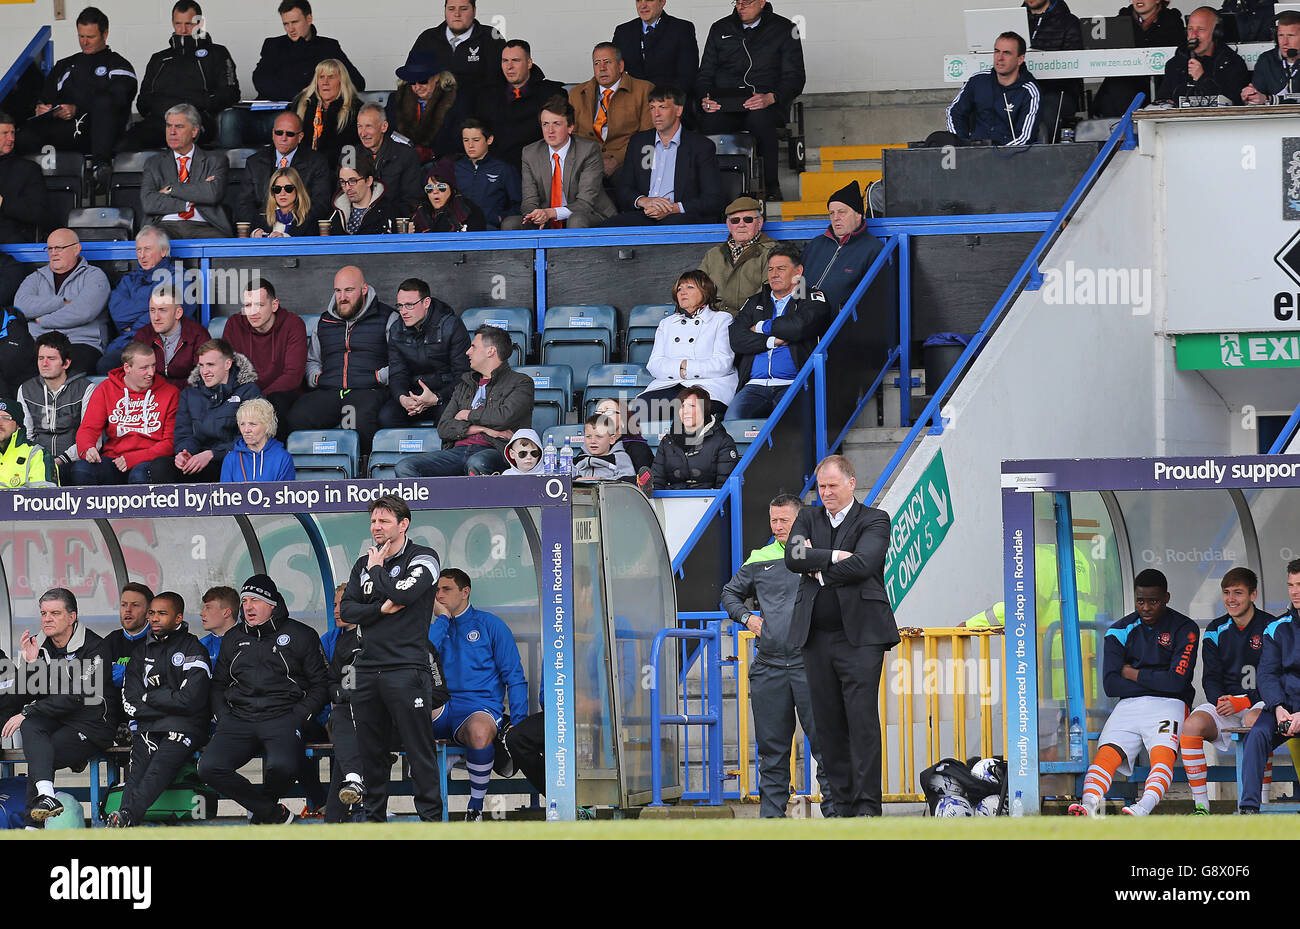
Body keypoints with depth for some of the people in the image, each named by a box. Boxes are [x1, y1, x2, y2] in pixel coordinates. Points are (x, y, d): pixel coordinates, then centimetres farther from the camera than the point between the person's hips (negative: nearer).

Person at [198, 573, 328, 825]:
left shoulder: (301, 635, 7)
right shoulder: (233, 639, 19)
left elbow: (320, 684, 6)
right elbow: (217, 684, 26)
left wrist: (297, 717, -7)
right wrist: (224, 718, 8)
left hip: (283, 718, -4)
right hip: (239, 720, 4)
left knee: (282, 766, -35)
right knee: (209, 768, -23)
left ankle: (261, 811, 0)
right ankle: (274, 813, -11)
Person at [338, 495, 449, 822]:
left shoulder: (423, 558, 0)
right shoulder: (364, 563, 17)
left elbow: (401, 593, -17)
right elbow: (346, 609, 9)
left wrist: (377, 569, 0)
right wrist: (380, 609, -7)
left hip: (406, 669, -6)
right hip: (368, 669, 6)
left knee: (419, 748, -8)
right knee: (371, 748, 8)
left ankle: (431, 816, -5)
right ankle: (374, 816, 16)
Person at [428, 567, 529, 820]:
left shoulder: (489, 624, 9)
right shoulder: (437, 627, 20)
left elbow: (514, 676, 6)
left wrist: (518, 722, -6)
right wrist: (443, 618, 3)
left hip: (481, 708, -3)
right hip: (440, 711, 3)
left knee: (480, 731, -40)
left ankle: (476, 807, -19)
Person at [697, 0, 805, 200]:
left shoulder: (784, 30, 9)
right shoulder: (720, 29, 19)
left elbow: (794, 78, 2)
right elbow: (704, 74, 18)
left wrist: (770, 98, -17)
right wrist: (705, 98, -5)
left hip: (766, 104, -2)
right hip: (724, 105, 2)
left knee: (761, 119, -40)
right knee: (709, 122, -34)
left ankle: (772, 189, -30)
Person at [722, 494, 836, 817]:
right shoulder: (759, 561, 13)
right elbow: (731, 594, 26)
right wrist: (746, 617, 8)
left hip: (808, 664, -3)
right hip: (768, 666, 3)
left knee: (823, 739, -7)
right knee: (772, 745, 7)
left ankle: (834, 808, -3)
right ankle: (771, 811, 13)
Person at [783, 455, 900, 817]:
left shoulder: (874, 521, 3)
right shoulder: (809, 518, 16)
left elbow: (862, 564, -14)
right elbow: (793, 557, -1)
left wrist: (818, 570, -5)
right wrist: (834, 557, -11)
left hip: (859, 634, -4)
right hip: (816, 636, 4)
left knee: (863, 720, -10)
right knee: (828, 725, 4)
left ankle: (868, 804, -9)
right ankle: (843, 805, 9)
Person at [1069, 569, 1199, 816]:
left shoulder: (1184, 629, 2)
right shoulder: (1120, 631, 12)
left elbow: (1176, 682, -9)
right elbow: (1110, 684, 1)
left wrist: (1132, 674, 1)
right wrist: (1156, 682, -4)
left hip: (1168, 704, -3)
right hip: (1128, 705, 3)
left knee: (1162, 755, -32)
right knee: (1106, 753, -25)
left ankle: (1144, 809, -58)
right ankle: (1089, 805, -49)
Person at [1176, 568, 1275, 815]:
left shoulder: (1270, 627, 0)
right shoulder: (1216, 631, 13)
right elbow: (1211, 678, 9)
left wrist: (1241, 702, -19)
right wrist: (1220, 702, -14)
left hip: (1259, 703, -4)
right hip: (1224, 702, 4)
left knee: (1253, 721, -40)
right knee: (1192, 725, -28)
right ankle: (1201, 805, -22)